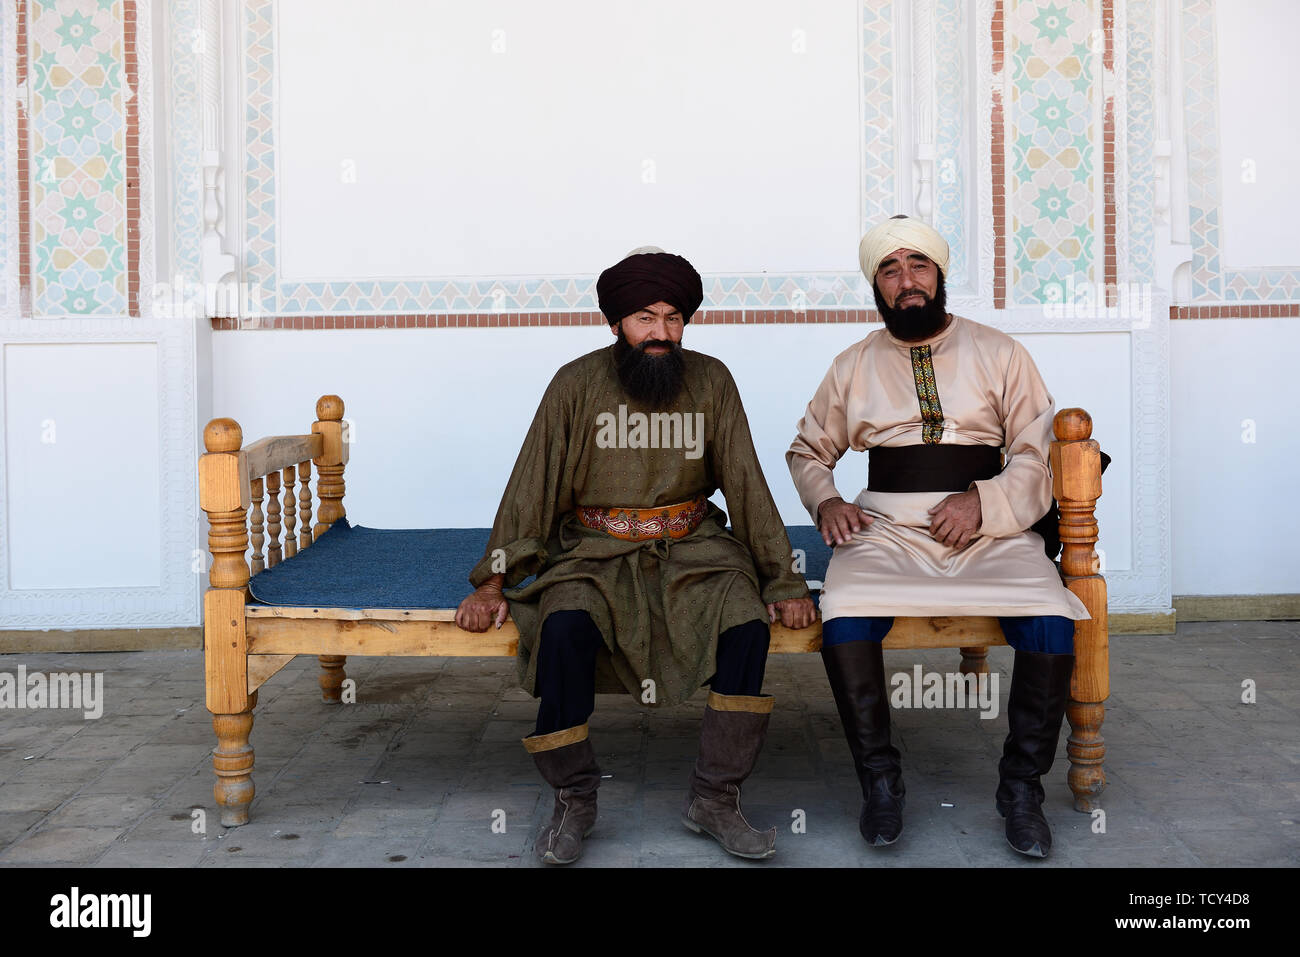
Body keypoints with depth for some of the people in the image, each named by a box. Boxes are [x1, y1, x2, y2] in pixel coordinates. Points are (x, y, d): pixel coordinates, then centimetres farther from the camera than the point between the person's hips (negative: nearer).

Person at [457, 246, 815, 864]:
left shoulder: (710, 380, 2)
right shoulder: (577, 384, -1)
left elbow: (746, 484, 3)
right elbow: (531, 486, -1)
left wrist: (782, 581, -2)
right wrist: (492, 582, -8)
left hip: (691, 548, 1)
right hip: (596, 552, -1)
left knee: (748, 622, -27)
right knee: (563, 627, -31)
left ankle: (714, 798, -11)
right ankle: (574, 801, -10)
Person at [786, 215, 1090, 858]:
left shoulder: (999, 354, 12)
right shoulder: (854, 366, 15)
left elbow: (1038, 454, 6)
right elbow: (807, 451, 24)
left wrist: (984, 502, -12)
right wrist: (826, 502, 2)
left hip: (990, 533, 0)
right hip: (887, 530, 1)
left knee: (1052, 621, -28)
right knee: (845, 618, -30)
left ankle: (1021, 787, -9)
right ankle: (879, 778, -11)